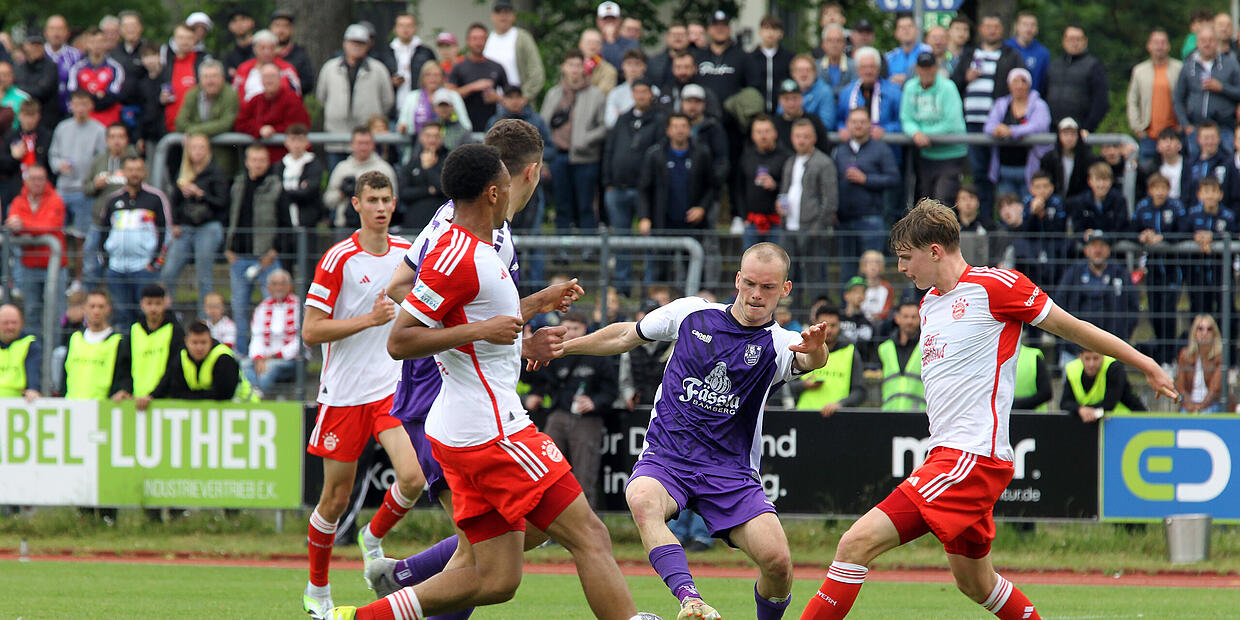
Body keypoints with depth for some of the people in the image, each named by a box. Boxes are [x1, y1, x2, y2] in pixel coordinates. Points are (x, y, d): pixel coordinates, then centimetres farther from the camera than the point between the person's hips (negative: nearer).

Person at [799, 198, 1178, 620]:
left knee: (858, 542, -17)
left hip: (974, 456, -10)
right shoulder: (928, 303, 17)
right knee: (975, 584, 16)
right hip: (946, 454, 10)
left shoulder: (994, 285, -8)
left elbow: (1070, 327, 0)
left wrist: (1143, 363, 6)